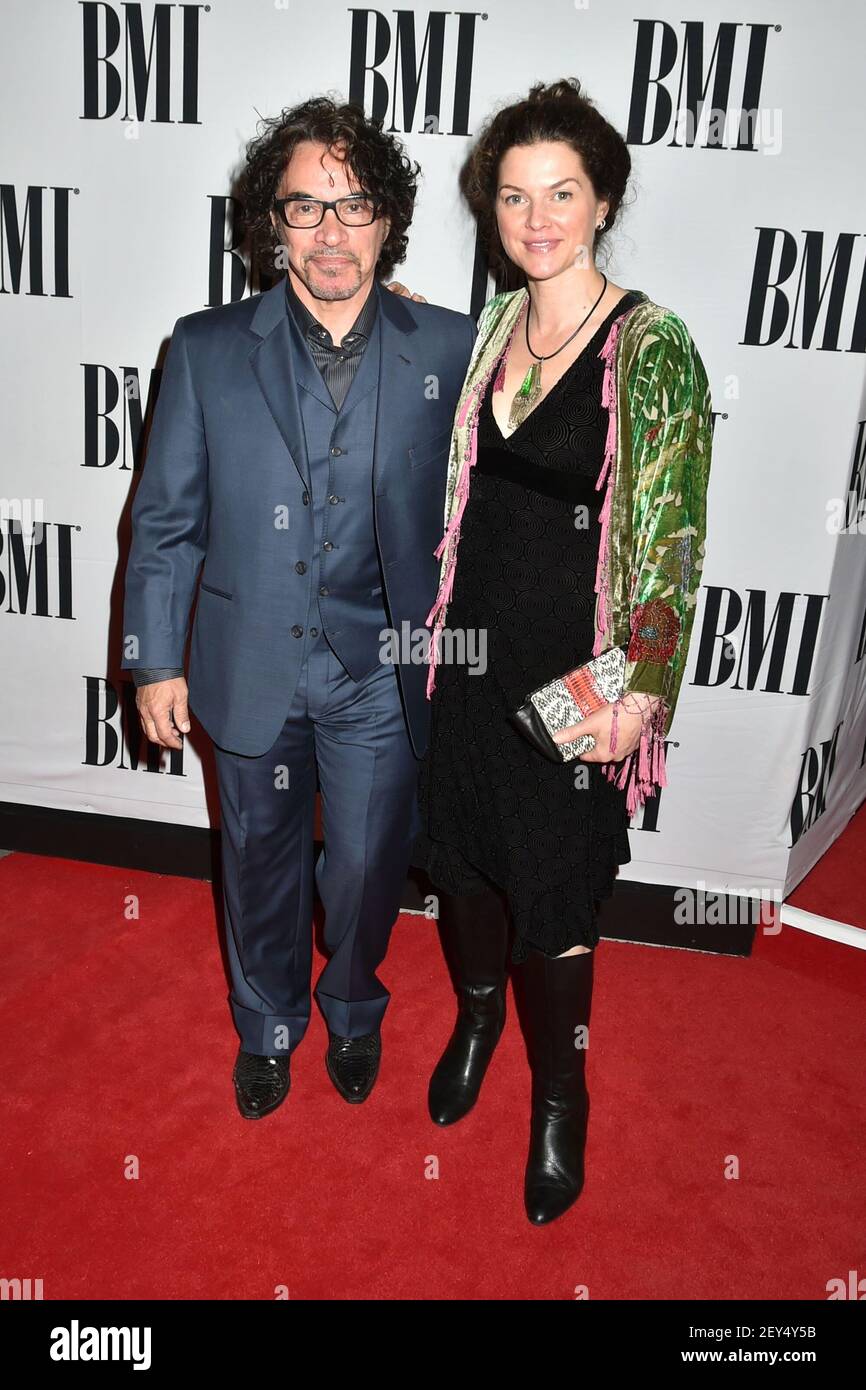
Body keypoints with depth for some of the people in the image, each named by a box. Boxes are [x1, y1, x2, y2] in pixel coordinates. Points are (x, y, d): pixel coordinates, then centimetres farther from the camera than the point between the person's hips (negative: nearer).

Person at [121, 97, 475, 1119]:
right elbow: (166, 520, 1)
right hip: (251, 670, 1)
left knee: (366, 870, 15)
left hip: (381, 677, 0)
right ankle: (267, 1025, 48)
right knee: (259, 863, 19)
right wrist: (157, 660, 1)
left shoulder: (449, 351, -5)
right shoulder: (207, 350, -3)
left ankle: (353, 1011, 48)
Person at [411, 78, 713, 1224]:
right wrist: (436, 611, 13)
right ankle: (478, 1015, 49)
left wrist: (636, 690, -17)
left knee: (553, 895, 7)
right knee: (459, 850, 18)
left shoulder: (653, 347, -13)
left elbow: (672, 539, -14)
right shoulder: (494, 326, 5)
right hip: (472, 644, 6)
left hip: (574, 675, -5)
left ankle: (560, 1096, 35)